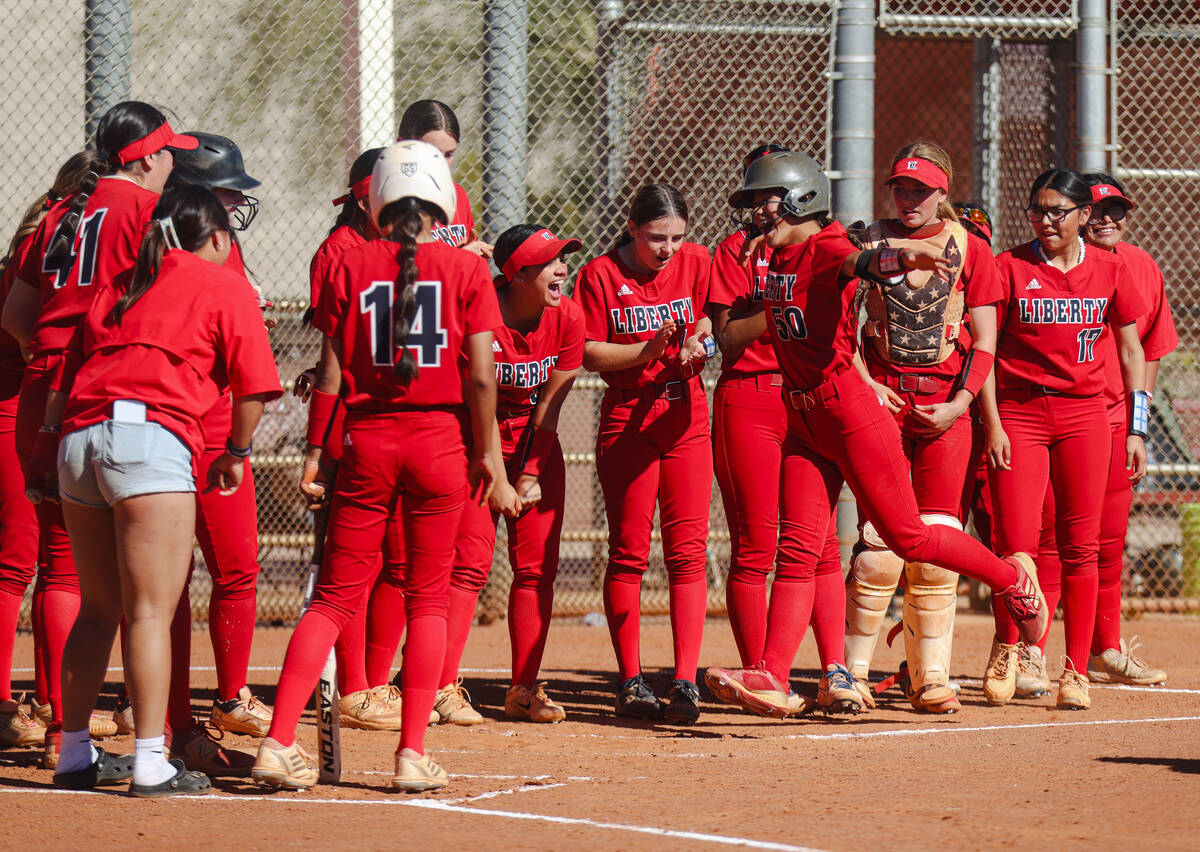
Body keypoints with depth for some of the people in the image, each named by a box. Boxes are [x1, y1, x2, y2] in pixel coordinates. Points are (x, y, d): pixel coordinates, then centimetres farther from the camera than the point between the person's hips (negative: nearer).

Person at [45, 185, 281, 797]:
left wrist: (48, 444, 21)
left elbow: (65, 378, 20)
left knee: (98, 609, 16)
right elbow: (252, 387, 4)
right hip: (151, 438, -6)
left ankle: (75, 755, 20)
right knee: (151, 610, -8)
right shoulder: (225, 287, 10)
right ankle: (150, 764, -14)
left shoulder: (117, 289, 26)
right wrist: (236, 453, 18)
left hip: (78, 438, 6)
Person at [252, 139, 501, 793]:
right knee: (427, 598, 8)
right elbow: (482, 376, -5)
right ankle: (412, 755, 4)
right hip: (439, 442, -1)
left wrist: (313, 452, 6)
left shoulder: (351, 267, 1)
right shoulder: (465, 269, -1)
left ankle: (279, 743, -5)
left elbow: (331, 374, 0)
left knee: (336, 596, 5)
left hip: (366, 441, 1)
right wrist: (486, 451, 4)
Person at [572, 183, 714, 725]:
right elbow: (589, 355, -6)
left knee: (687, 550, -5)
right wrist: (647, 351, -20)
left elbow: (708, 318, 6)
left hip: (686, 416, 2)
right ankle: (631, 683, 8)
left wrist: (696, 344, -16)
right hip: (626, 420, -2)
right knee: (628, 552, 1)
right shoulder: (600, 275, -4)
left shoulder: (695, 263, 3)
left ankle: (685, 682, -8)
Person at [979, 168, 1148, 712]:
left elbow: (1131, 350, 12)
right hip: (1019, 413, -1)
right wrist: (991, 424, -8)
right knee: (1015, 540, -9)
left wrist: (1136, 430, 7)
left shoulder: (1110, 270, 7)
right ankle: (1006, 647, 14)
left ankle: (1075, 672, 4)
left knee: (1080, 546, 0)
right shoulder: (1009, 268, 2)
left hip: (1085, 413, 1)